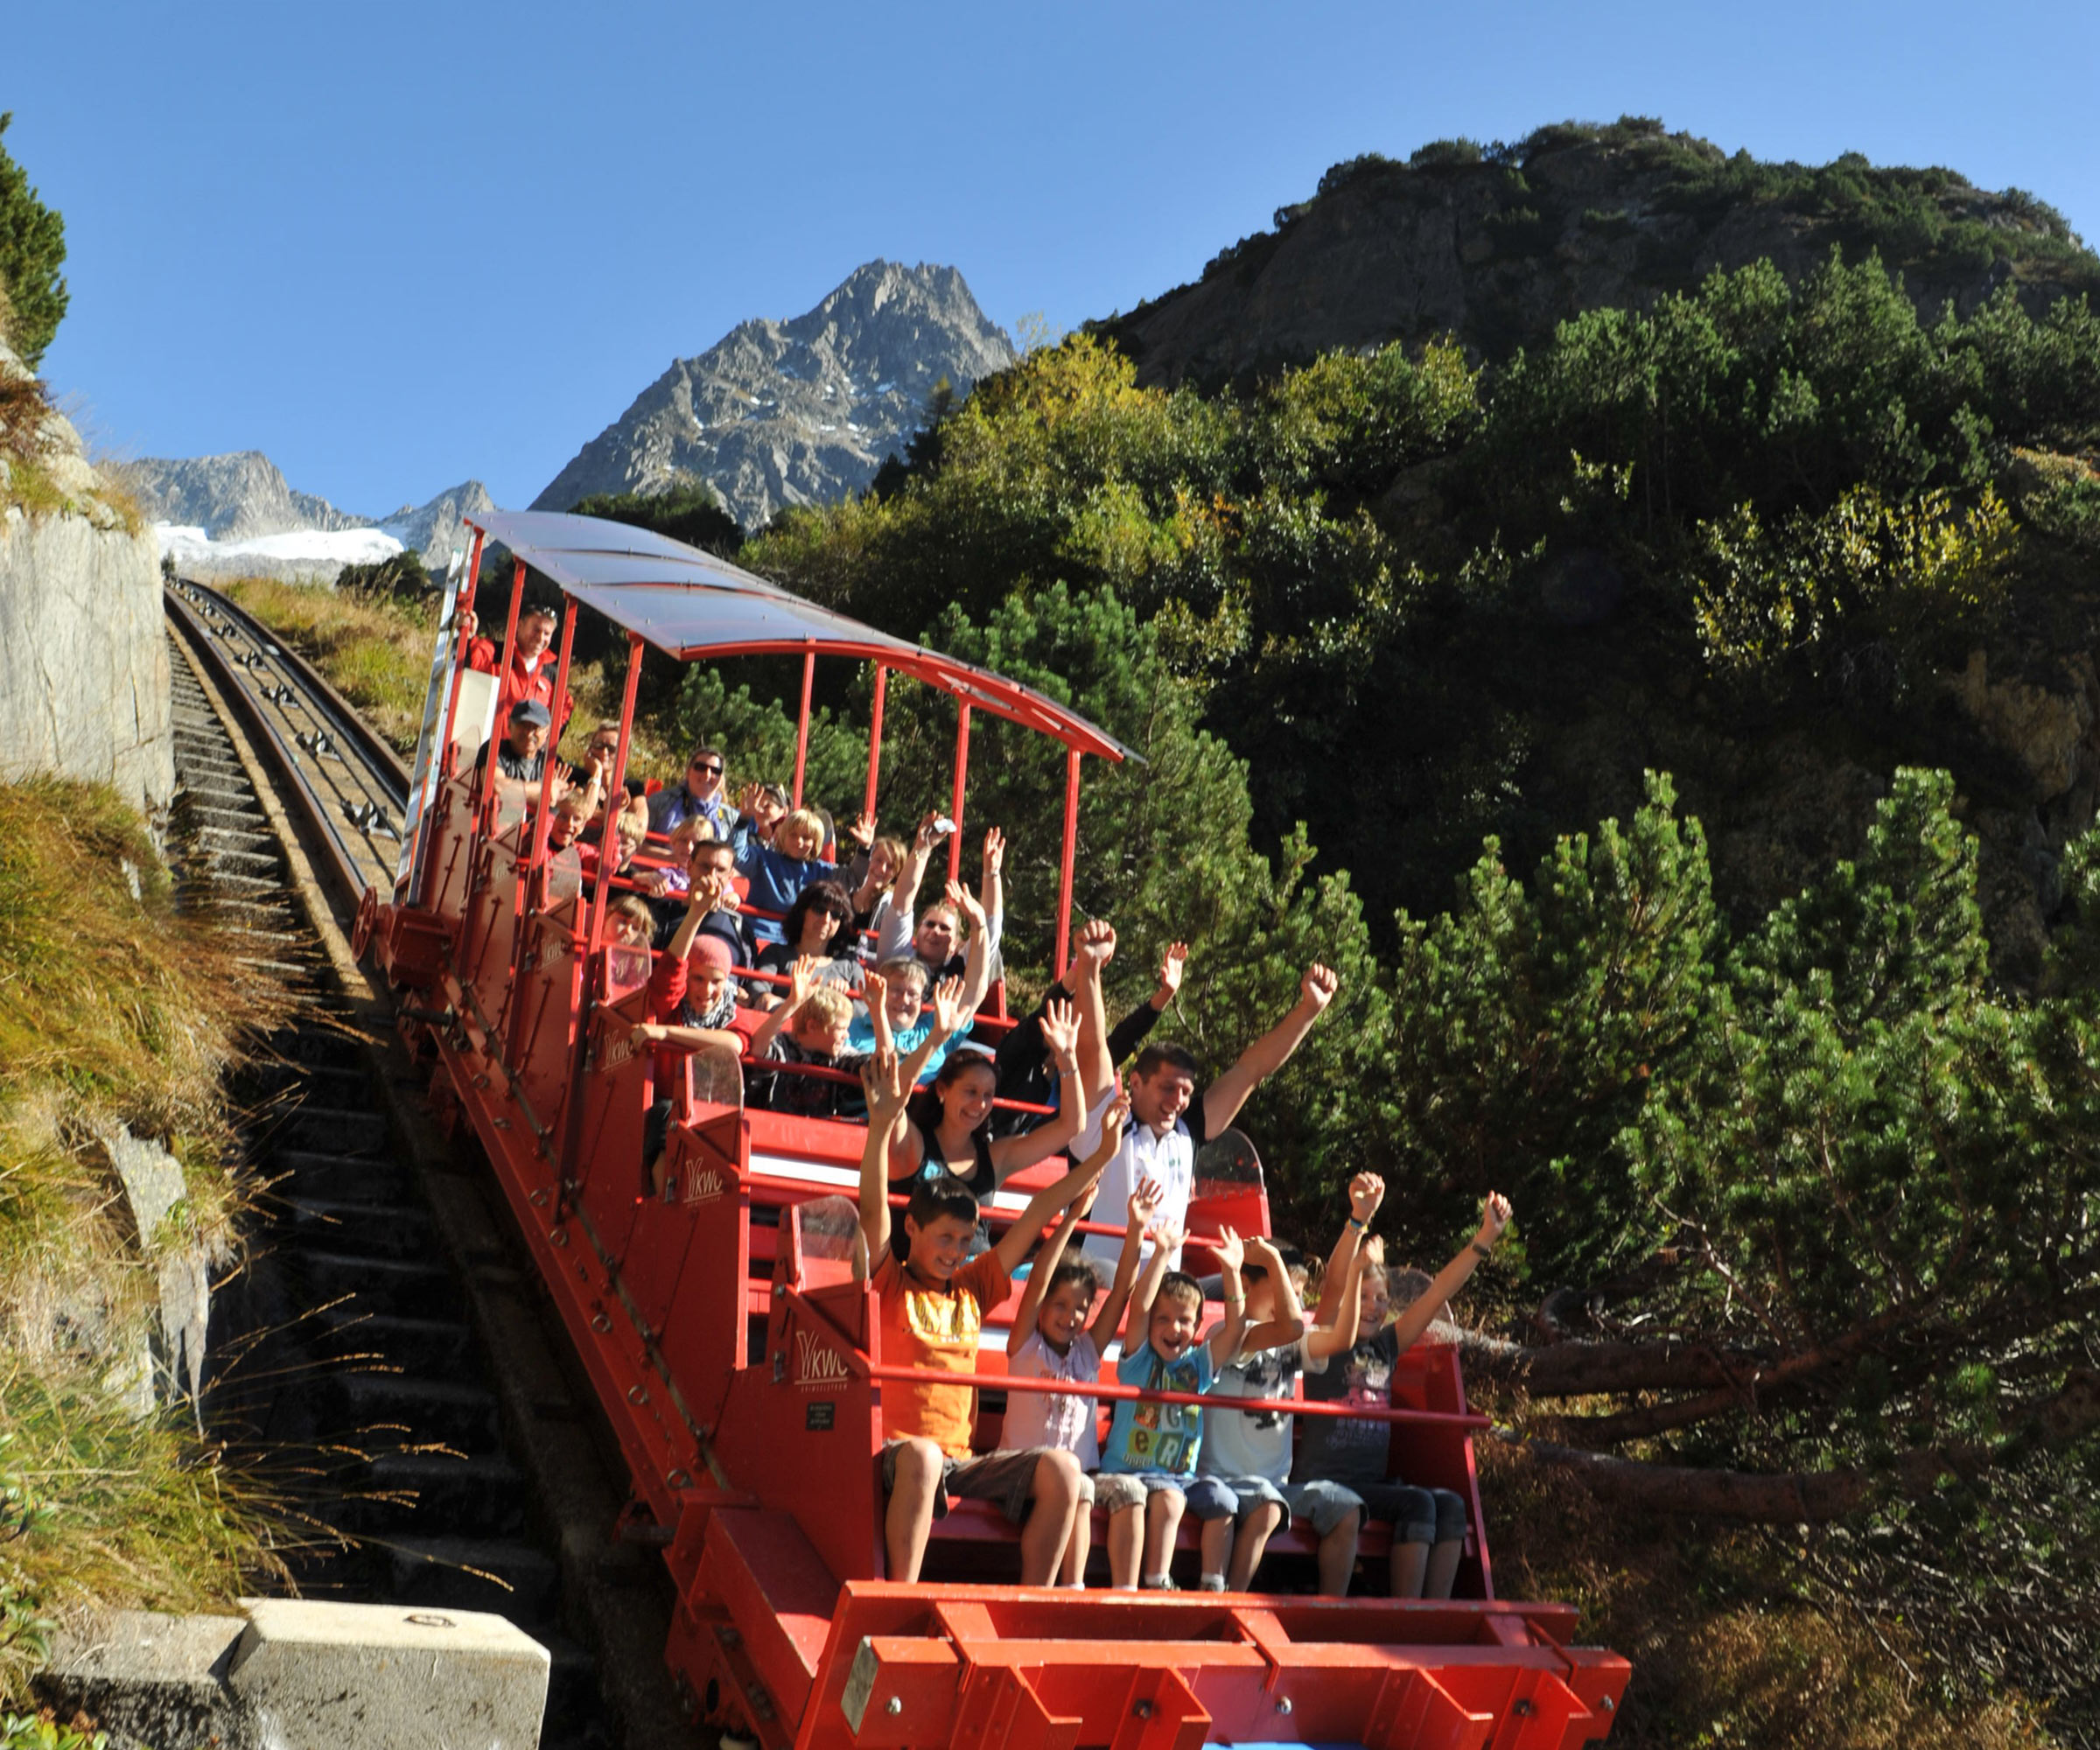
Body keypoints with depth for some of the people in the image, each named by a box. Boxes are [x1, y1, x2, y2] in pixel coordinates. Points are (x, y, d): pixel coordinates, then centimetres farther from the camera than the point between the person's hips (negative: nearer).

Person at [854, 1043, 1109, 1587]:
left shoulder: (972, 1289, 18)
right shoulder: (888, 1286, 6)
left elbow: (1037, 1215, 19)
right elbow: (873, 1210, -10)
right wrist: (882, 1122, -23)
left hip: (959, 1459, 5)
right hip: (896, 1450, -5)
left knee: (1061, 1469, -17)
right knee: (921, 1456, -40)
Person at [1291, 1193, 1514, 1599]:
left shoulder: (1386, 1346, 14)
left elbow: (1439, 1292, 12)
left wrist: (1487, 1236, 8)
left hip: (1372, 1481, 7)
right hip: (1323, 1482, -7)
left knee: (1450, 1504, -15)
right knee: (1417, 1502, -25)